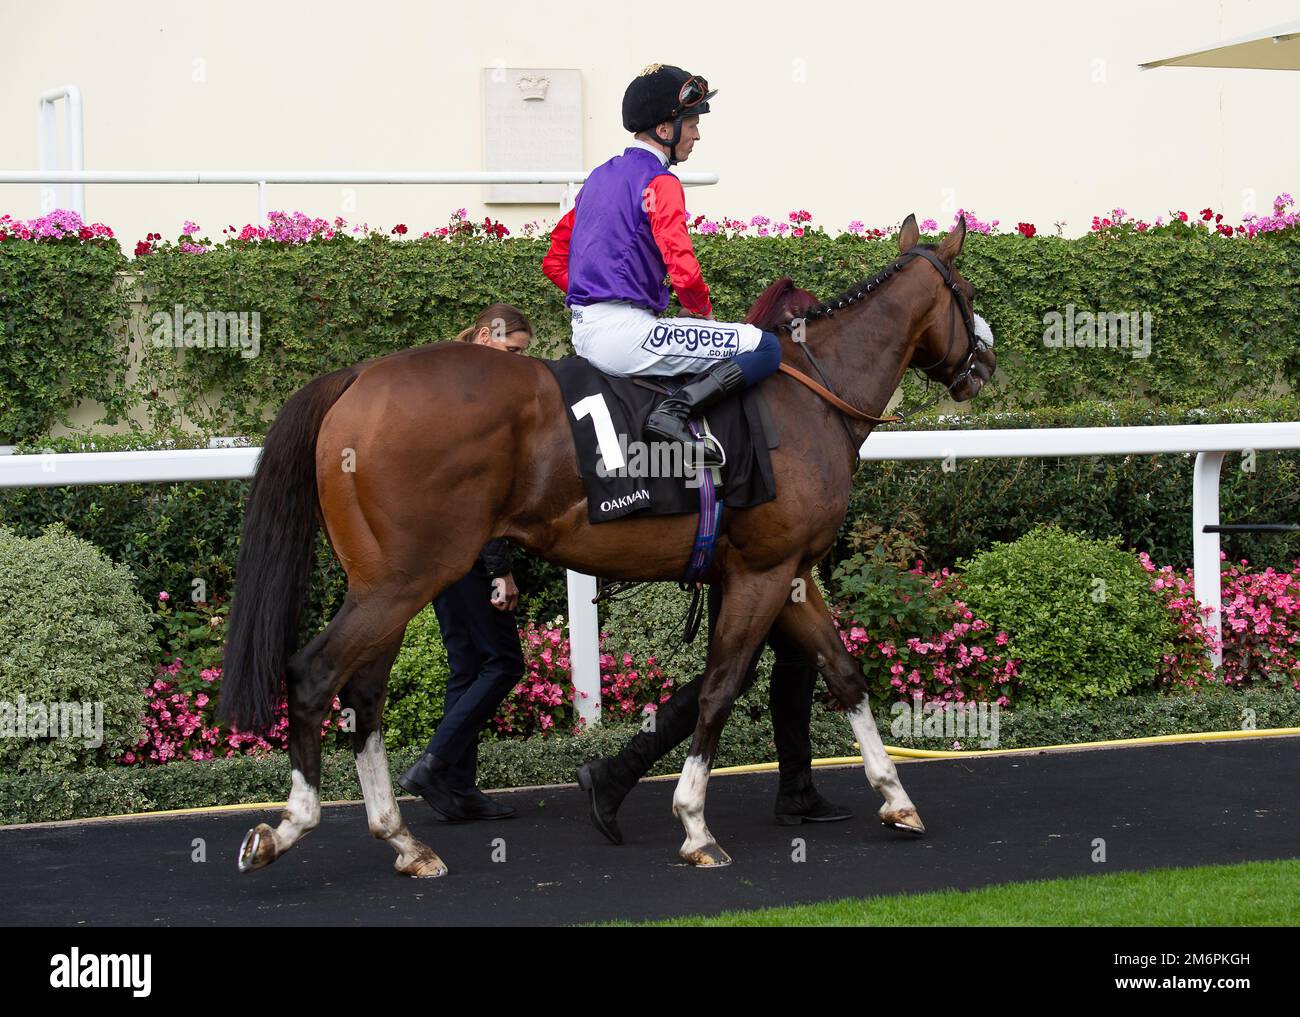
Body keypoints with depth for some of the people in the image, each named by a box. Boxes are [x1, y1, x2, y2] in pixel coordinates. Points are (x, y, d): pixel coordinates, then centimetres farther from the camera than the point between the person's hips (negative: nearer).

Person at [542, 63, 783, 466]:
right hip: (625, 332, -10)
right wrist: (703, 311, 0)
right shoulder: (660, 182, -8)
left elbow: (554, 263, 23)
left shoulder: (600, 177, 19)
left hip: (584, 334, 10)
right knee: (766, 348, -13)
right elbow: (684, 271, -19)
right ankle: (674, 412, -25)